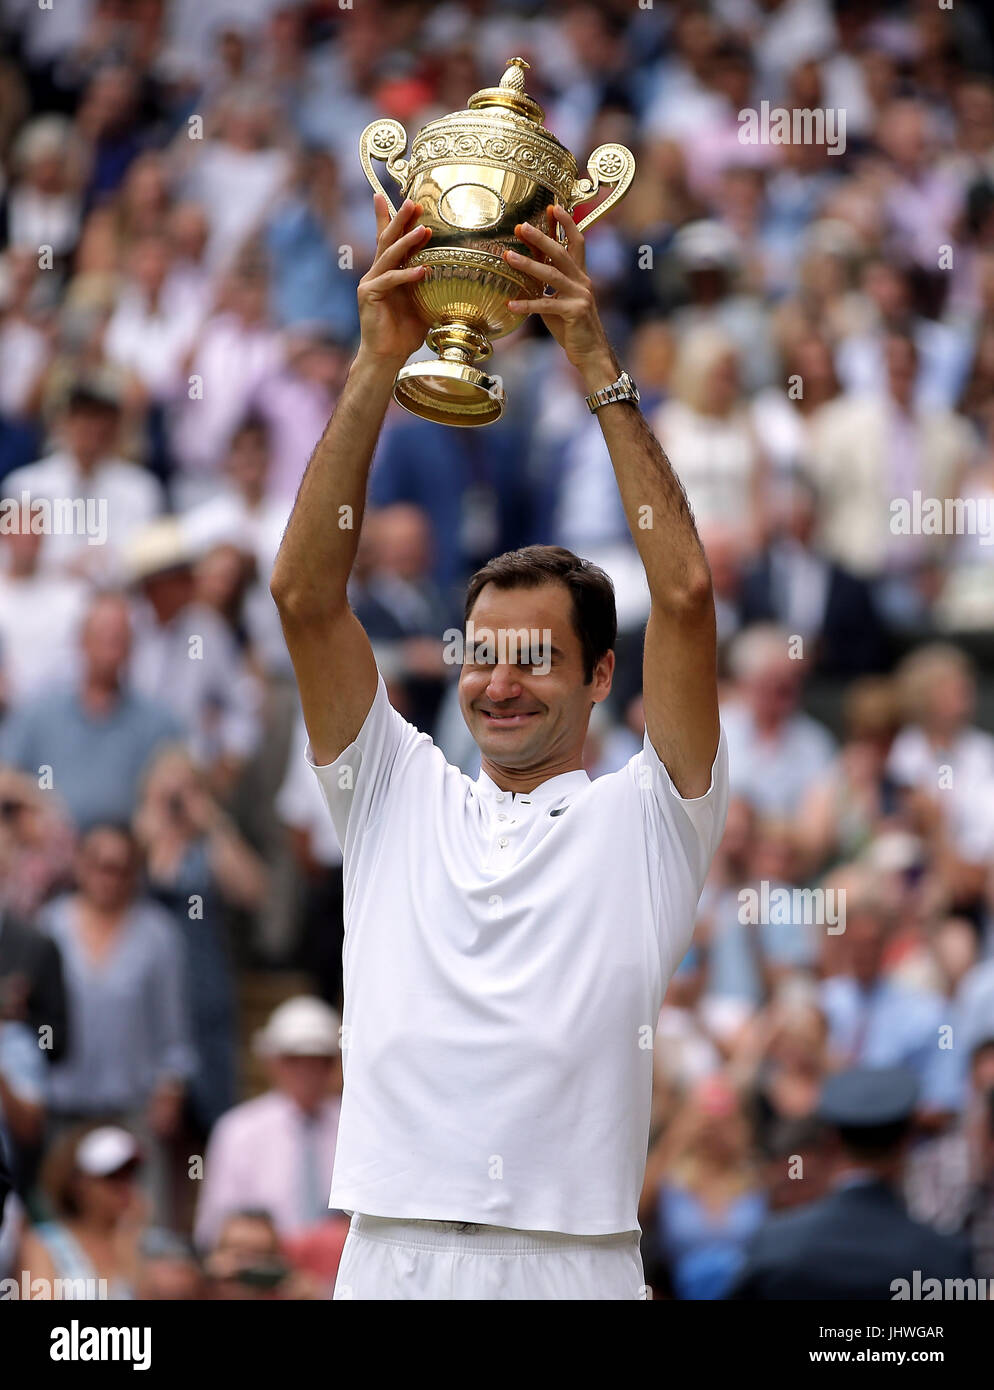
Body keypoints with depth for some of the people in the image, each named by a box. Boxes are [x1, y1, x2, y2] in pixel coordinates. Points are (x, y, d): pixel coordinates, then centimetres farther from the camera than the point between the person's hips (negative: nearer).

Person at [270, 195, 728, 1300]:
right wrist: (377, 367, -2)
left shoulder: (645, 817, 7)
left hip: (576, 1266, -2)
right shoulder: (396, 799, 14)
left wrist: (598, 367, -6)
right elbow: (305, 595, 6)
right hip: (391, 1254, 2)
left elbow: (685, 594, -4)